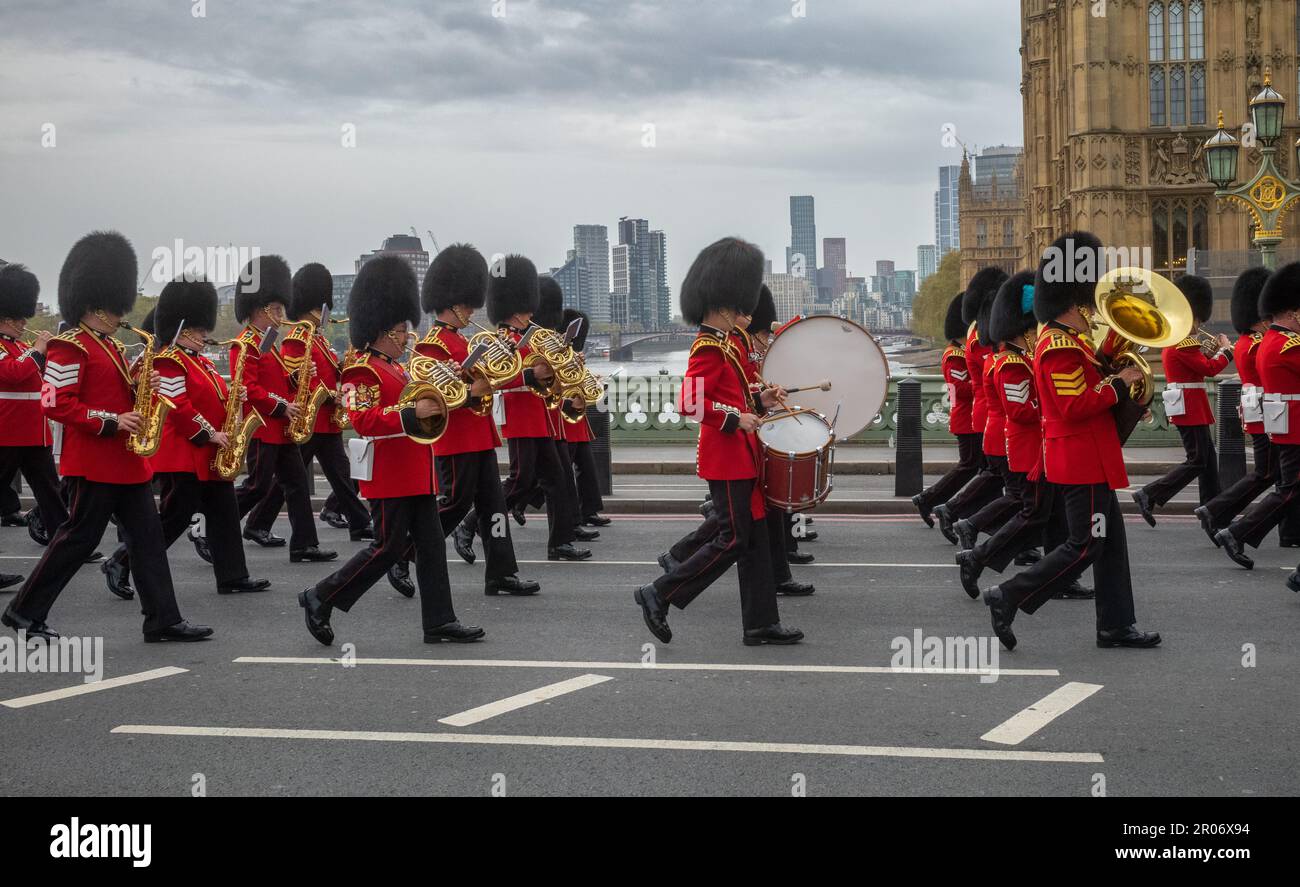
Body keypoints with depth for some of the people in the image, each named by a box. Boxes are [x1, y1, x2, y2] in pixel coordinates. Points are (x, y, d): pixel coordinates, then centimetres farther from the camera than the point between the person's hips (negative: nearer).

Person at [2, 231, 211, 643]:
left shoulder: (112, 346, 16)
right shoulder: (69, 348, -12)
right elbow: (57, 405, -17)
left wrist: (140, 388, 1)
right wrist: (111, 422, -22)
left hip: (125, 462, 9)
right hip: (94, 463, -9)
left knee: (148, 536, 5)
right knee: (79, 538, -2)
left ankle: (163, 620, 5)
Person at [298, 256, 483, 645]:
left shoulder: (396, 368, 18)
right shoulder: (362, 371, -13)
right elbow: (363, 419, -23)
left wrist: (433, 404, 10)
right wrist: (414, 413, -27)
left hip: (416, 476, 10)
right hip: (389, 476, -10)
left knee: (431, 544, 6)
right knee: (389, 547, -5)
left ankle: (439, 622, 7)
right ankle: (320, 599, 7)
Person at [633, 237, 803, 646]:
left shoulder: (725, 345, 15)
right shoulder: (708, 349, -16)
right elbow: (691, 404, -25)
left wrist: (759, 401, 11)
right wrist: (736, 419, -21)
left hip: (741, 457, 10)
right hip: (727, 458, -10)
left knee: (756, 539, 9)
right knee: (734, 540, -7)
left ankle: (761, 624, 12)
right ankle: (658, 596, -1)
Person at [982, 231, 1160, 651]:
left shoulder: (1063, 339, 14)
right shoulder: (1062, 348, -19)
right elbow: (1076, 406, -25)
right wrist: (1120, 384, -17)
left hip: (1086, 461, 11)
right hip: (1082, 463, -11)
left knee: (1111, 539, 11)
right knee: (1086, 545, -8)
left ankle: (1116, 626, 15)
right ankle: (1008, 597, -5)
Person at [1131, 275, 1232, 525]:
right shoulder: (1185, 341, -18)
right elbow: (1210, 368, -19)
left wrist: (1210, 350, 8)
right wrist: (1225, 350, -3)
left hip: (1186, 405, 11)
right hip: (1190, 407, -11)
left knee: (1208, 457, 12)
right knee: (1197, 461, -9)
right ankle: (1149, 495, -11)